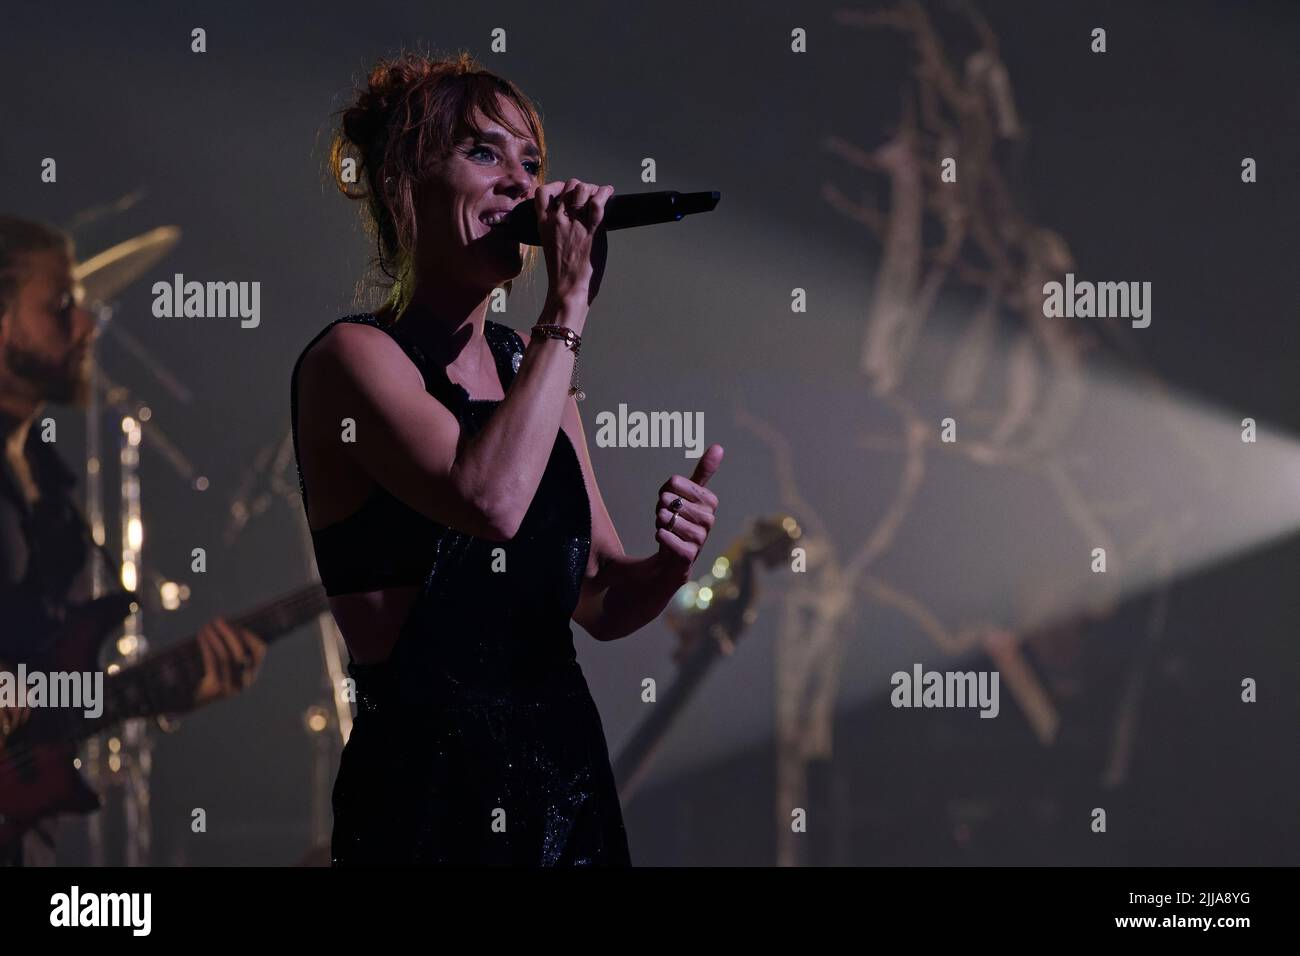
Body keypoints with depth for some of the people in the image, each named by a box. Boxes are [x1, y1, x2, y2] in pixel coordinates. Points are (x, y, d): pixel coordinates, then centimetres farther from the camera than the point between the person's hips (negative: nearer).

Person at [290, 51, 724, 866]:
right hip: (427, 790, -7)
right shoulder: (353, 356, -10)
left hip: (567, 779, 7)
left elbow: (601, 601, 13)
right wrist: (570, 303, -19)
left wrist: (668, 565, -10)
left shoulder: (527, 366, 11)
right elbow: (490, 499, -28)